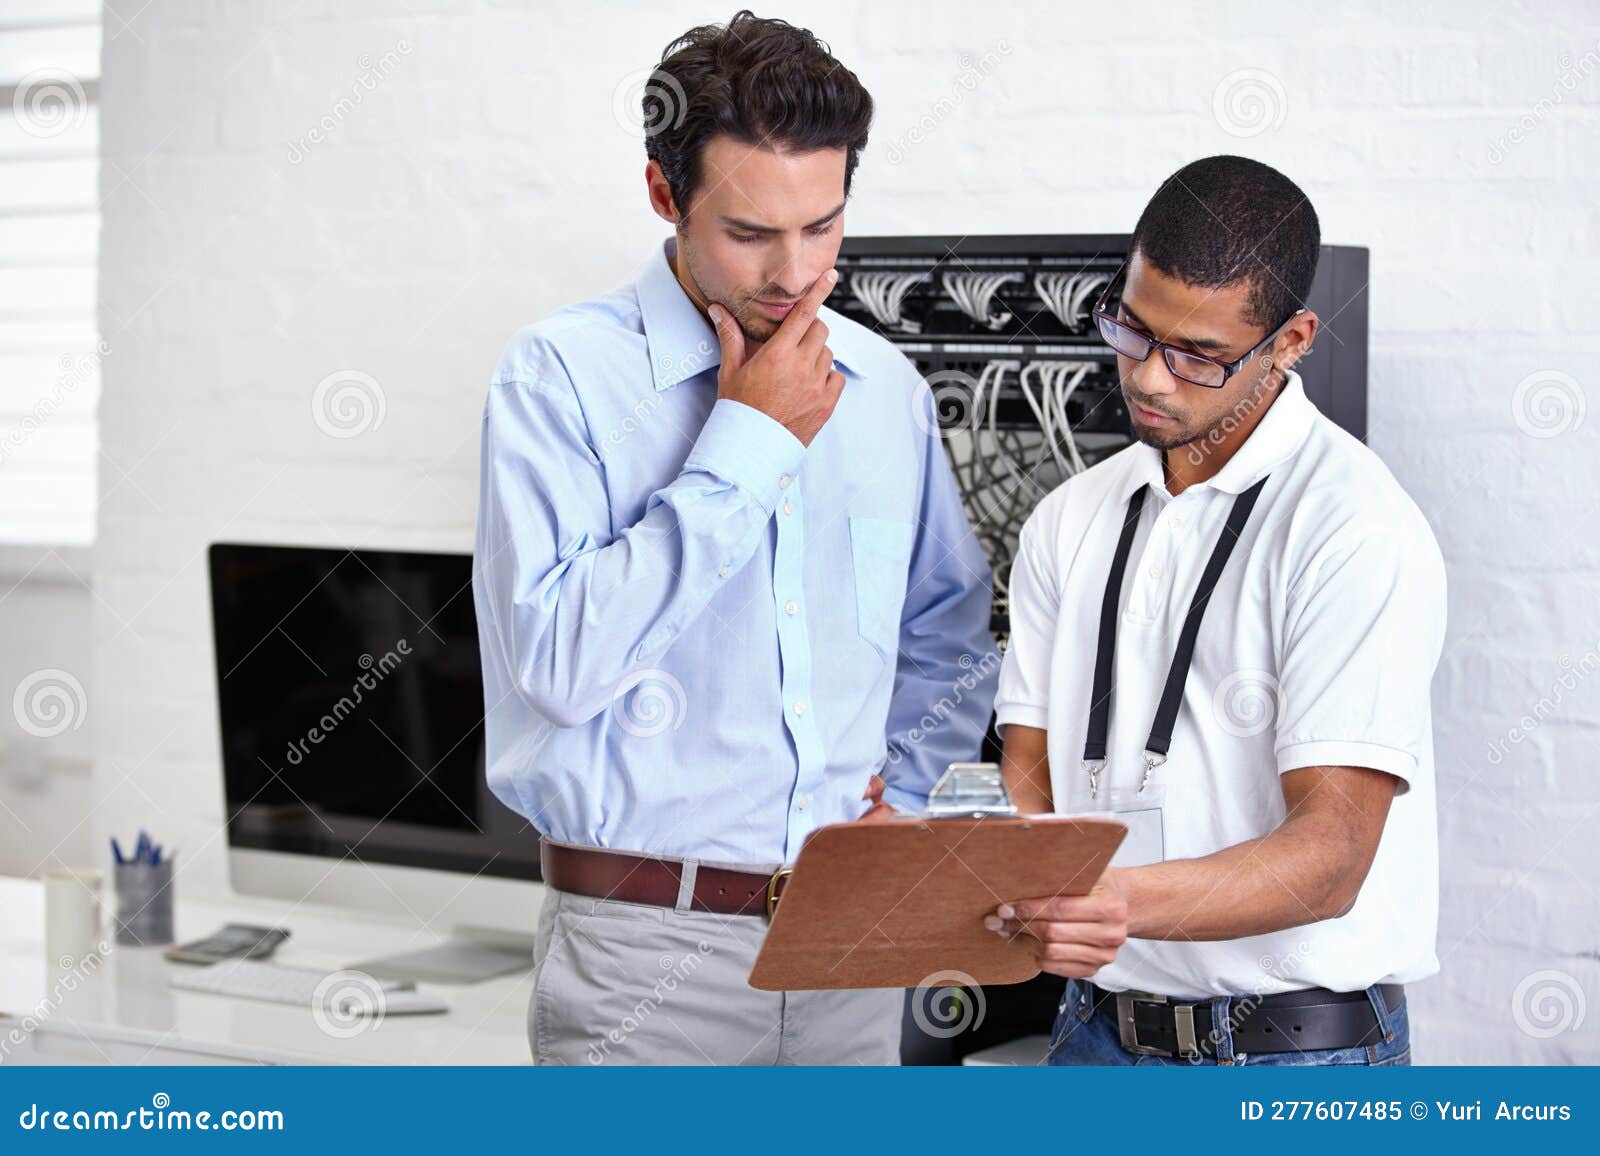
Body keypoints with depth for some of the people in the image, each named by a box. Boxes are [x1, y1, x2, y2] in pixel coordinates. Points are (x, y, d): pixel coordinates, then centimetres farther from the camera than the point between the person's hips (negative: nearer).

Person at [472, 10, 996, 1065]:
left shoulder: (885, 388, 9)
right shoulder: (563, 375, -7)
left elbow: (951, 634, 24)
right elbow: (557, 660, -19)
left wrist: (908, 795, 7)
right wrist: (745, 446, -15)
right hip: (646, 941, -5)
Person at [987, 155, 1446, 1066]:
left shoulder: (1358, 531, -13)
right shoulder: (1071, 521, 8)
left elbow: (1331, 855, -19)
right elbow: (1030, 778, 6)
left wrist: (1127, 900, -36)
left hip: (1296, 1051, -5)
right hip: (1099, 1025, 5)